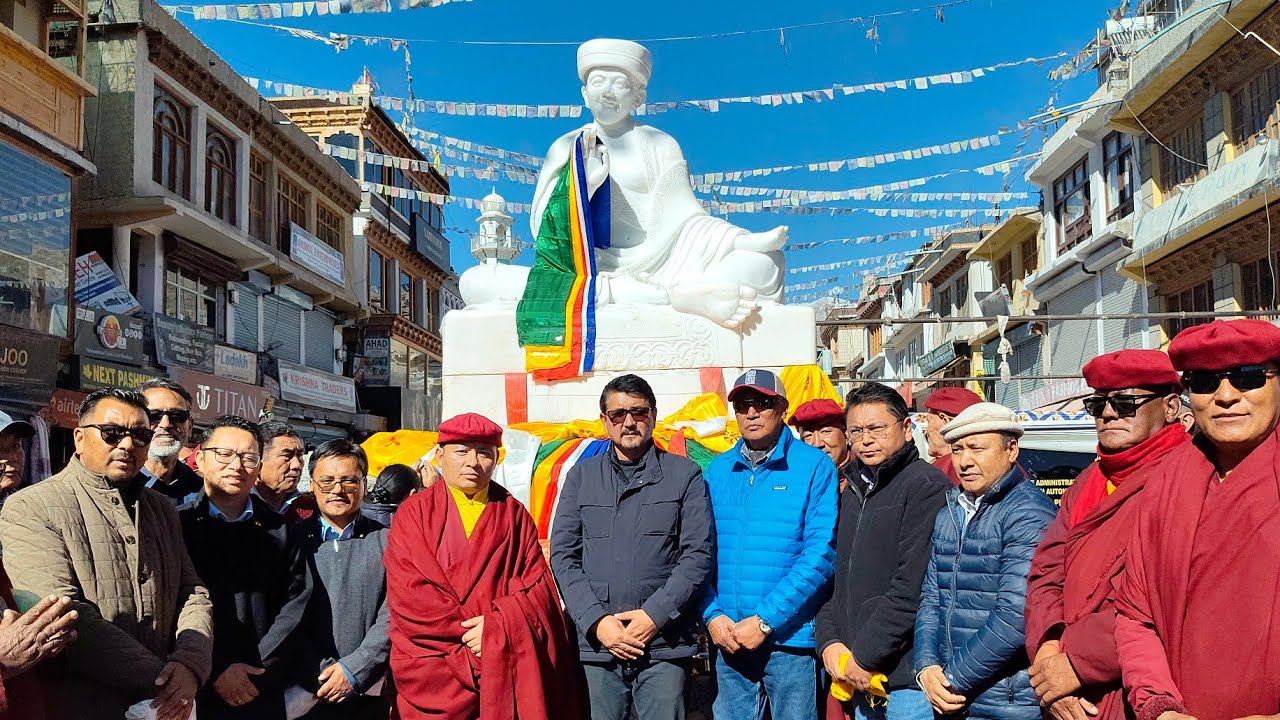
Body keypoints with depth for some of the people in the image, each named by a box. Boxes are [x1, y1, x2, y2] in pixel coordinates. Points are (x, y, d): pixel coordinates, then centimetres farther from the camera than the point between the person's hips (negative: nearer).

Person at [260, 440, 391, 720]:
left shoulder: (387, 541, 0)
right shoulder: (293, 537, 4)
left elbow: (392, 617, -5)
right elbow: (291, 612, -2)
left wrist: (354, 669, -14)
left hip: (369, 693, -1)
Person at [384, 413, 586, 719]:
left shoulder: (514, 515, 9)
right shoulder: (414, 513, 3)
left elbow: (538, 587, 2)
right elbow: (407, 594, -6)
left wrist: (496, 627, -14)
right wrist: (468, 632, -12)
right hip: (433, 672, -1)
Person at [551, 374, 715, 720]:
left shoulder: (685, 475, 5)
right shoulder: (582, 476, 11)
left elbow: (698, 554, 0)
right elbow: (563, 555, 6)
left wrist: (656, 614, -11)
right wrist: (596, 621, -6)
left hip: (664, 644, -1)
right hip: (596, 642, 2)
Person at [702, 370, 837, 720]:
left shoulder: (815, 466, -5)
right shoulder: (718, 471, 8)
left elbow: (821, 551, -11)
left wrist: (765, 620, -14)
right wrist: (713, 615, -8)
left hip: (790, 637, -3)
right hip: (727, 639, 3)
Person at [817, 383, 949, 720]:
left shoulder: (926, 486, -10)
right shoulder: (852, 494, 16)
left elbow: (913, 589, -19)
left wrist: (865, 655, -16)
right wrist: (829, 641, 1)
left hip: (907, 677, -7)